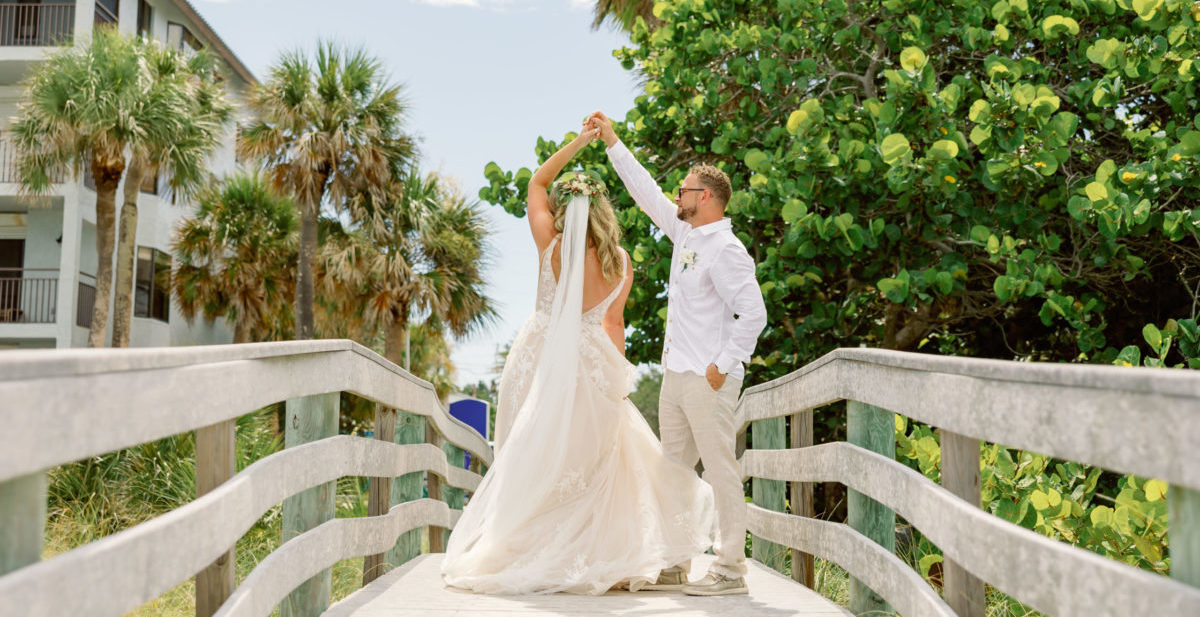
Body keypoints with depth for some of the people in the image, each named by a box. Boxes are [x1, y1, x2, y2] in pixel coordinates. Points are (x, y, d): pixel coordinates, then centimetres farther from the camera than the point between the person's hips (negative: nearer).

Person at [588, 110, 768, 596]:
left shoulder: (725, 250, -14)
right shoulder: (685, 233, 12)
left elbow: (754, 314, -19)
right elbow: (647, 192, 22)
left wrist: (724, 366, -17)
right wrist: (612, 142, 23)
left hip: (708, 378, -10)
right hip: (675, 373, 10)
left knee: (720, 470, -5)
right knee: (674, 469, 13)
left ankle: (730, 570, 0)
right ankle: (675, 562, 23)